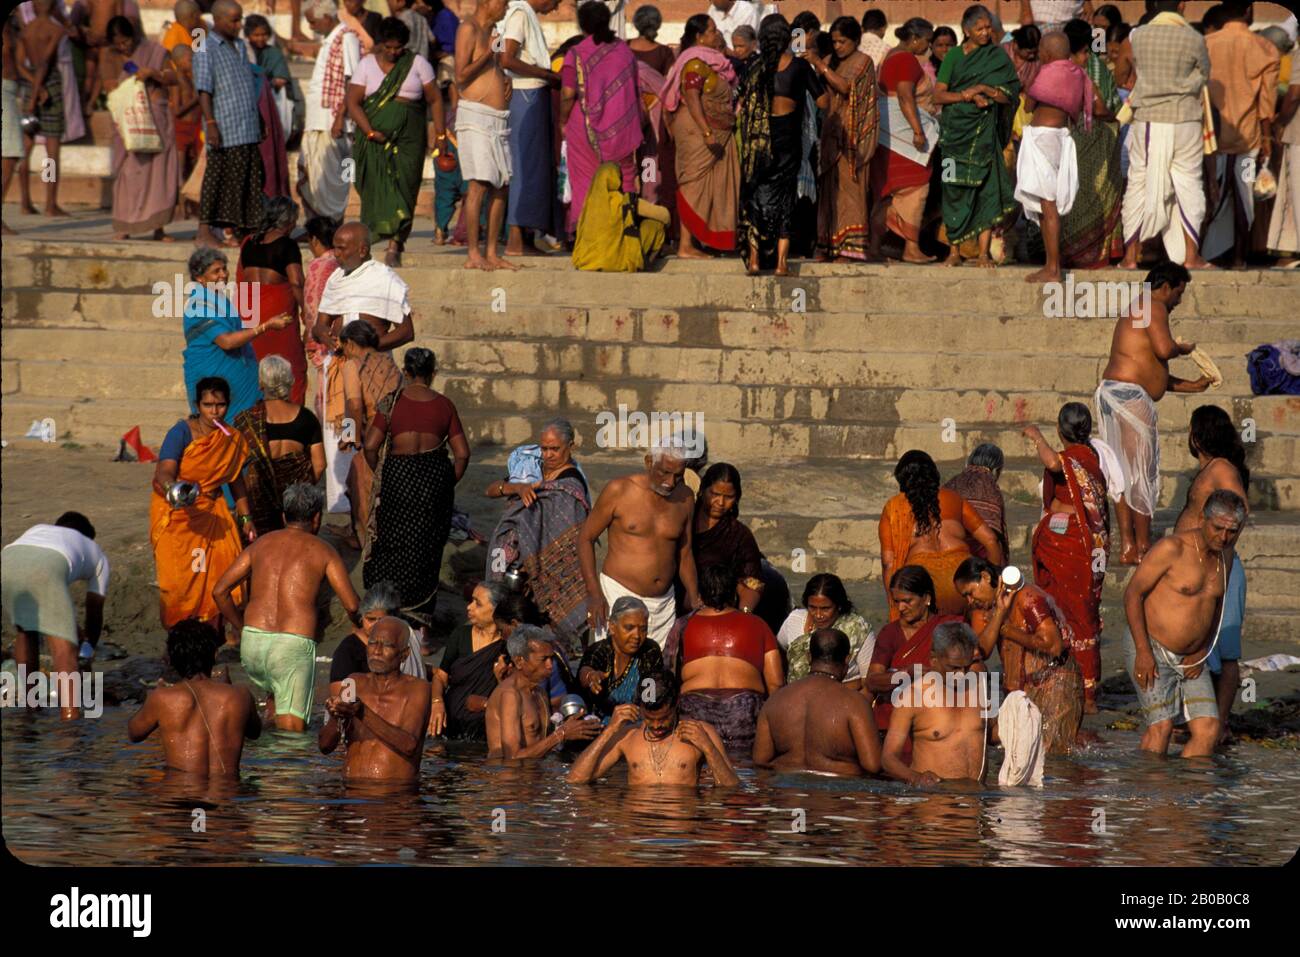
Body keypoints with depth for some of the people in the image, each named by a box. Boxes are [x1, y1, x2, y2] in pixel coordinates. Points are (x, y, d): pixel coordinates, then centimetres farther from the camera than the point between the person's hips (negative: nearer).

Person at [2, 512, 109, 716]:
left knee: (25, 631, 28)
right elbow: (95, 612, 41)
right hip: (46, 569, -4)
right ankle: (70, 712, -20)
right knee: (64, 646, -4)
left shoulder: (37, 530, 47)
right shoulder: (97, 554, 38)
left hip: (5, 562, 4)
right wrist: (89, 649, 58)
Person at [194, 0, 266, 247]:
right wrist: (210, 124, -20)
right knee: (218, 179, -6)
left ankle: (231, 232, 11)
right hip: (225, 130, -8)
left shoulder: (239, 46, 18)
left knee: (248, 182, 6)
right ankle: (205, 232, -3)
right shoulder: (206, 49, -6)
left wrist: (257, 123, 21)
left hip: (248, 130, 8)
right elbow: (204, 90, -12)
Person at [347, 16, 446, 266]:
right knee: (376, 187, -5)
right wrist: (369, 132, -12)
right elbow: (353, 102, 0)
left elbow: (435, 100, 9)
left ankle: (395, 245, -12)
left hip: (409, 136, 0)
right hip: (375, 139, 0)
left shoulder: (417, 63, 7)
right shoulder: (367, 65, 6)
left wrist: (440, 133, 0)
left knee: (404, 187, -10)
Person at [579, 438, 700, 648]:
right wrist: (594, 593, -9)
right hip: (619, 596, -4)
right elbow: (586, 538, 0)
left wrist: (695, 602, 9)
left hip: (664, 604, 4)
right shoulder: (619, 491, -6)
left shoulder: (684, 499, 7)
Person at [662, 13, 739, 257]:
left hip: (715, 134, 10)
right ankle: (686, 245, -9)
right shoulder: (696, 62, -14)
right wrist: (707, 132, -26)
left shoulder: (711, 61, 15)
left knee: (709, 187, 10)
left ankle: (692, 242, 12)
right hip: (697, 130, -10)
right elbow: (691, 98, -22)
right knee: (695, 185, -9)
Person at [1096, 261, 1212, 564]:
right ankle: (1143, 547, 0)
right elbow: (1163, 349, -22)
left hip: (1111, 392, 10)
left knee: (1124, 474, 11)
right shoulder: (1153, 308, -6)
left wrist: (1192, 385, 28)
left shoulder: (1138, 311, 26)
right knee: (1143, 472, -3)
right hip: (1130, 395, -10)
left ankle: (1127, 547, 12)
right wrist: (1182, 349, -1)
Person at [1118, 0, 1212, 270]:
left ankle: (1130, 255, 8)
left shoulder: (1137, 36, -4)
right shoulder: (1193, 39, -8)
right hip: (1184, 120, -1)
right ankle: (1190, 255, 6)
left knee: (1139, 185, 8)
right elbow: (1204, 76, 6)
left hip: (1147, 119, 1)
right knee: (1188, 184, 7)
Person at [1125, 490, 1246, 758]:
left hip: (1191, 659, 6)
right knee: (1161, 725, -18)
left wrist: (1201, 654, 5)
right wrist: (1143, 651, -19)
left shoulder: (1223, 559, 6)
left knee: (1209, 730, -6)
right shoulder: (1173, 548, -16)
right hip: (1150, 650, -6)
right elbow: (1133, 593, -14)